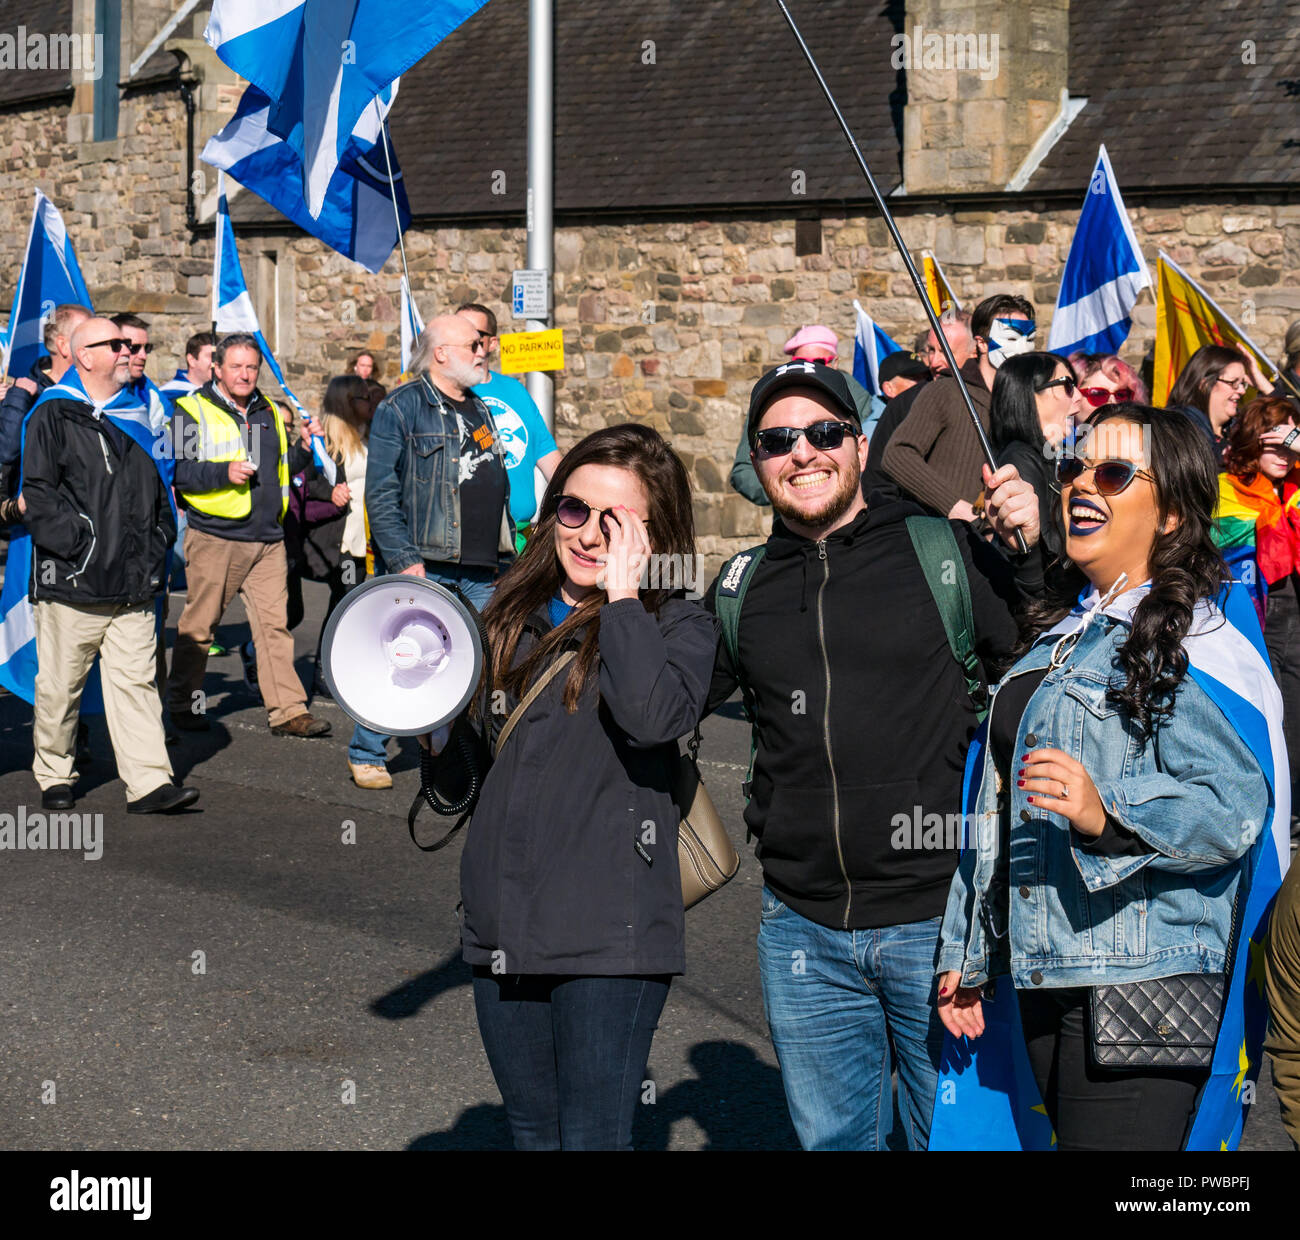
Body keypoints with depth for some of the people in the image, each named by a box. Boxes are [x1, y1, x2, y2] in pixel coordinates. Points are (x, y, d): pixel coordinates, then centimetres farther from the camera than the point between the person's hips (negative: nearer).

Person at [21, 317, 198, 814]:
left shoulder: (135, 415, 16)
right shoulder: (53, 416, -2)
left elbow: (158, 490, 23)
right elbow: (38, 492, -8)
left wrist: (156, 545, 11)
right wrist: (75, 544, -15)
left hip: (133, 583, 5)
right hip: (71, 582, -5)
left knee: (135, 680, 0)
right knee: (60, 684, 4)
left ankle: (148, 782, -2)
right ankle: (54, 775, 20)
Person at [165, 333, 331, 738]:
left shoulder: (269, 413, 17)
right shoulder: (193, 411, -2)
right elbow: (177, 470, -10)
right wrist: (224, 473, -21)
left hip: (267, 540, 5)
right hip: (215, 538, -5)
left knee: (275, 623, 0)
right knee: (199, 625, 2)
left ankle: (288, 711, 0)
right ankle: (182, 702, 16)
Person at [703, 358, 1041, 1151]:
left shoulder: (946, 551, -4)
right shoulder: (742, 587, 8)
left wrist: (1036, 549, -18)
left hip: (937, 916, -4)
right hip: (803, 932, 4)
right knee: (830, 1137, 18)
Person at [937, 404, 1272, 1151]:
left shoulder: (1192, 640, -7)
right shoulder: (1058, 635, 20)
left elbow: (1236, 806, -19)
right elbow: (998, 809, 22)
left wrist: (1107, 814, -32)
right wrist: (967, 953, 21)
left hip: (1141, 982, -8)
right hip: (1046, 977, 8)